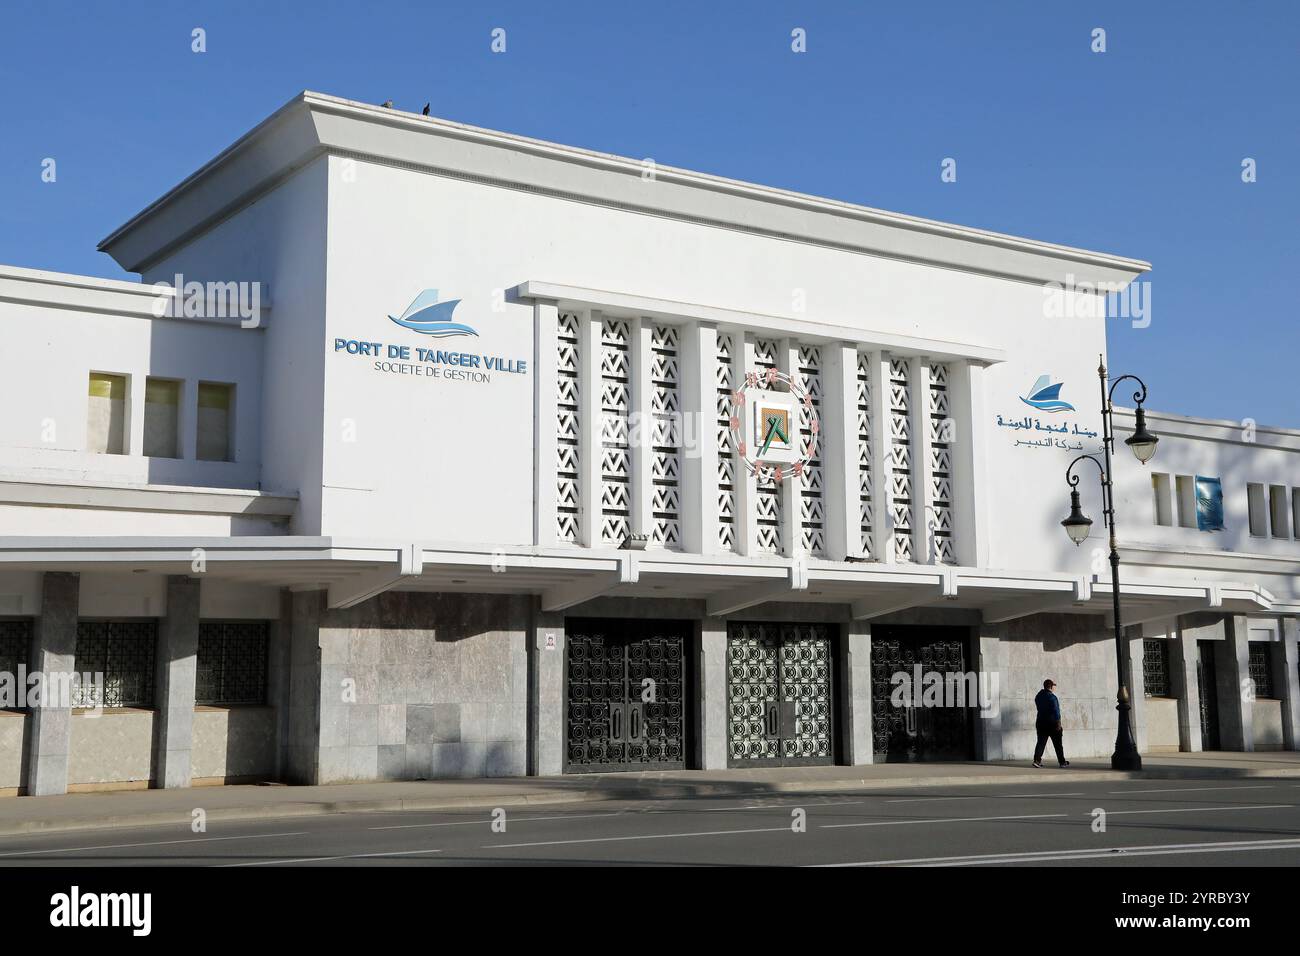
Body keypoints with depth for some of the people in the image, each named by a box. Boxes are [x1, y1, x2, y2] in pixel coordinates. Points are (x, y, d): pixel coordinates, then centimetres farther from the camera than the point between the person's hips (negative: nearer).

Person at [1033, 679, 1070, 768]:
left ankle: (1037, 760, -12)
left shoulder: (1038, 696, 8)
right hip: (1052, 723, -6)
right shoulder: (1051, 697, -15)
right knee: (1057, 744, 7)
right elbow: (1056, 711, -18)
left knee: (1041, 742, 2)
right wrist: (1058, 723, -15)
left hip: (1041, 723, 6)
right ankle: (1062, 762, 16)